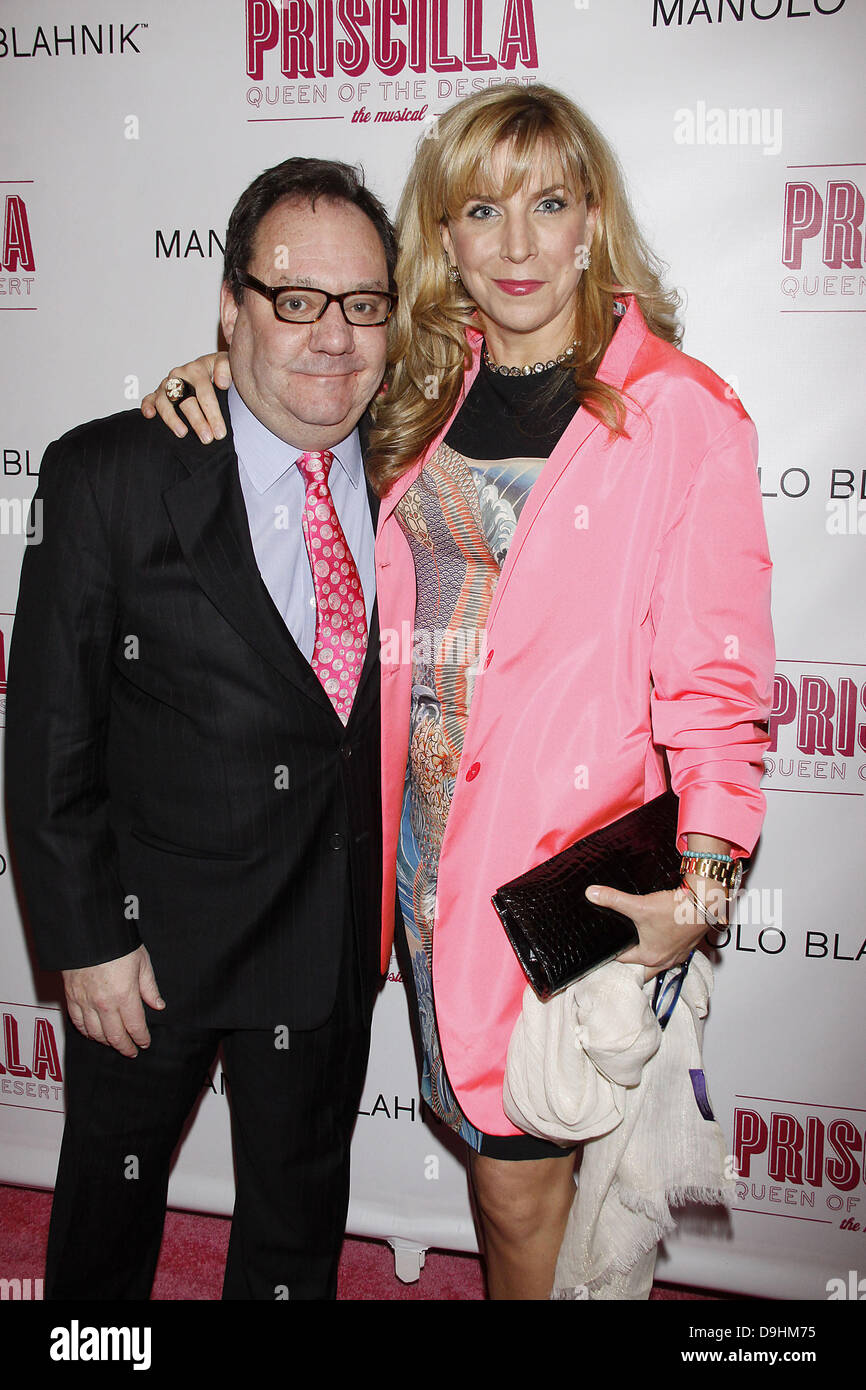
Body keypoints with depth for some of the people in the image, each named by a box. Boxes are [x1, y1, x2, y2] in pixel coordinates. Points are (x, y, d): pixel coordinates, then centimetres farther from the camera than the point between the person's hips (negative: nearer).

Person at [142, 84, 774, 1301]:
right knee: (506, 1157, 18)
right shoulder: (422, 393, 7)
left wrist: (704, 882, -18)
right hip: (430, 831, 5)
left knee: (521, 1182, 6)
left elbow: (714, 675, -9)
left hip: (573, 862, -4)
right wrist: (218, 375, 7)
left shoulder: (680, 412, -8)